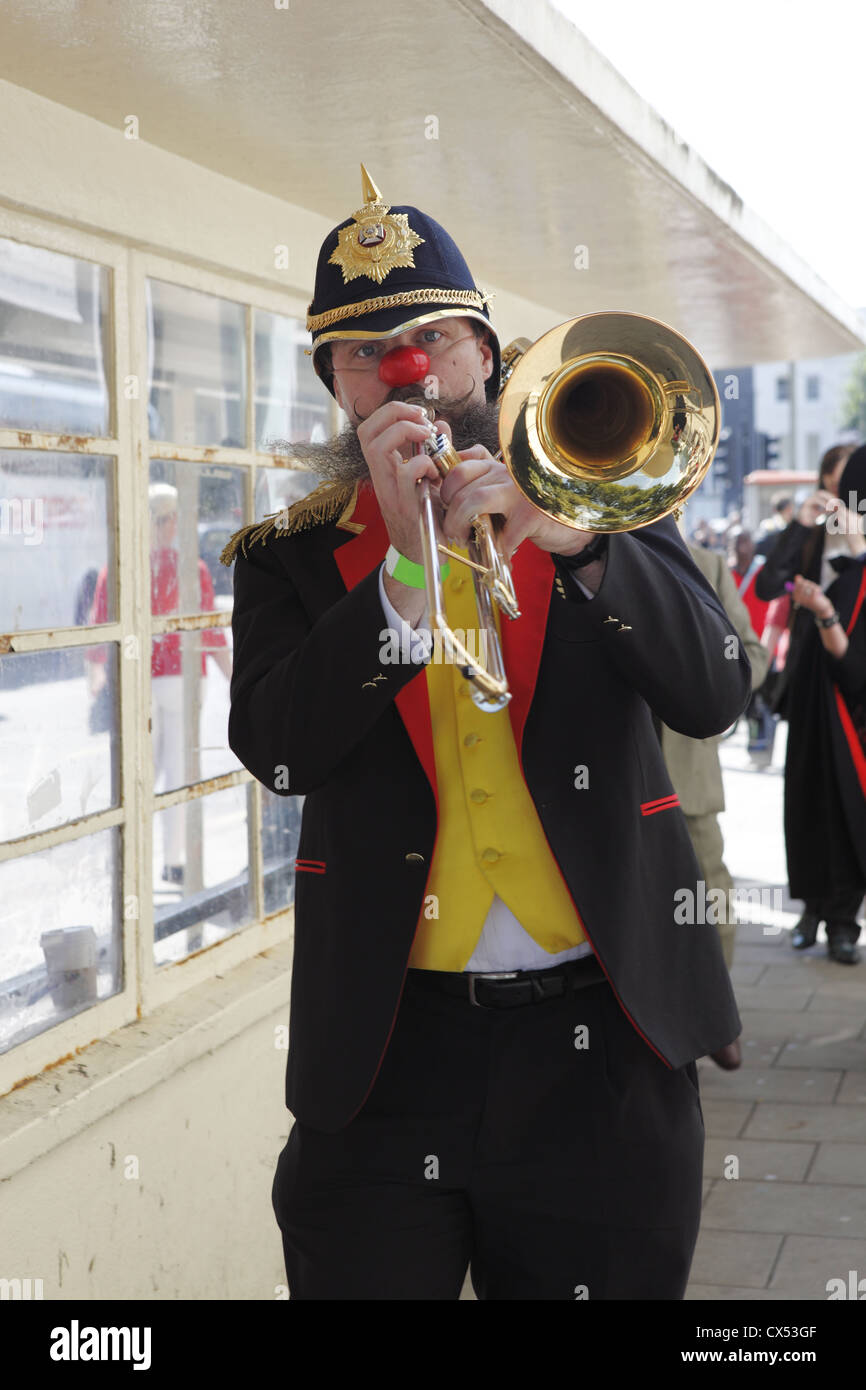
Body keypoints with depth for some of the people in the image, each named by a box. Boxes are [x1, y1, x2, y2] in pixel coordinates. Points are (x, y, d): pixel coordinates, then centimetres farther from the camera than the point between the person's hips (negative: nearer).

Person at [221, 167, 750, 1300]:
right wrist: (407, 558, -19)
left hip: (606, 1042, 1)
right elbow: (279, 751, -11)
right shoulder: (288, 557, 5)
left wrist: (576, 542, -18)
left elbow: (714, 695, -5)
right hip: (387, 1057, 0)